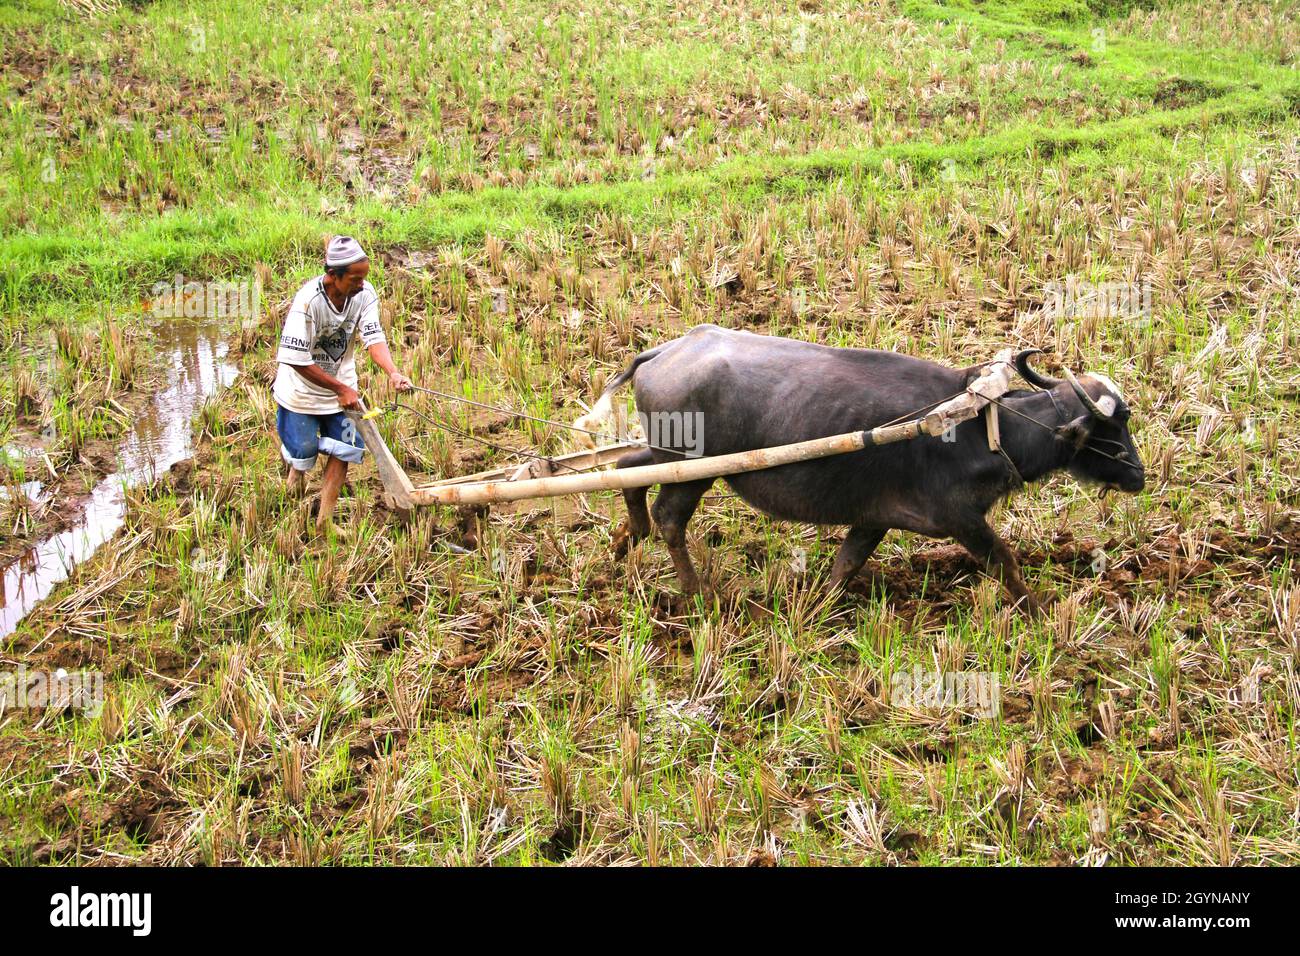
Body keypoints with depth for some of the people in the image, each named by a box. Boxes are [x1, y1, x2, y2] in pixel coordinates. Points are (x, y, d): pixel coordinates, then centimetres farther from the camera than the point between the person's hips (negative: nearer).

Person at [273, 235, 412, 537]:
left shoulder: (364, 293, -19)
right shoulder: (308, 301, -32)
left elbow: (374, 337, -23)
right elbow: (298, 361, -28)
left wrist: (392, 372, -42)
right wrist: (341, 388, -25)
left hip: (342, 385, 4)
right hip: (302, 389, -4)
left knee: (343, 450, 2)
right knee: (304, 452, 8)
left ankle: (325, 519, 17)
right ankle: (296, 466, 48)